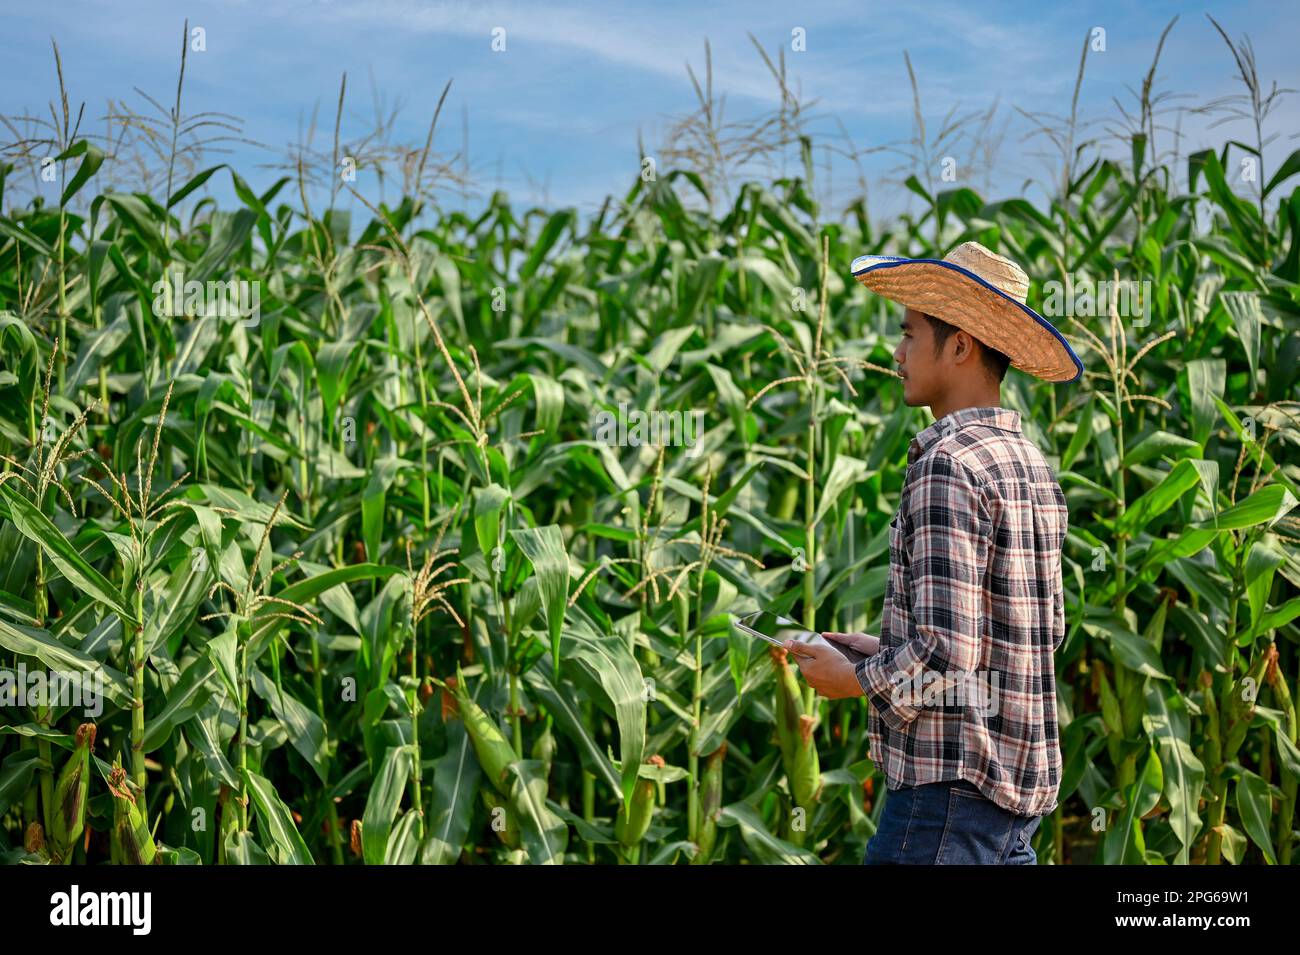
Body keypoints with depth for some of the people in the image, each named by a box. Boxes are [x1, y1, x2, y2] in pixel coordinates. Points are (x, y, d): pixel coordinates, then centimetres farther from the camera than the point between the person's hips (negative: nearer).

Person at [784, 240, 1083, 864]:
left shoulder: (947, 466, -17)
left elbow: (945, 651, -23)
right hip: (1022, 778, 9)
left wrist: (852, 679, -5)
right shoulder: (1032, 466, 11)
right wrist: (886, 648, 16)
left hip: (953, 787, -9)